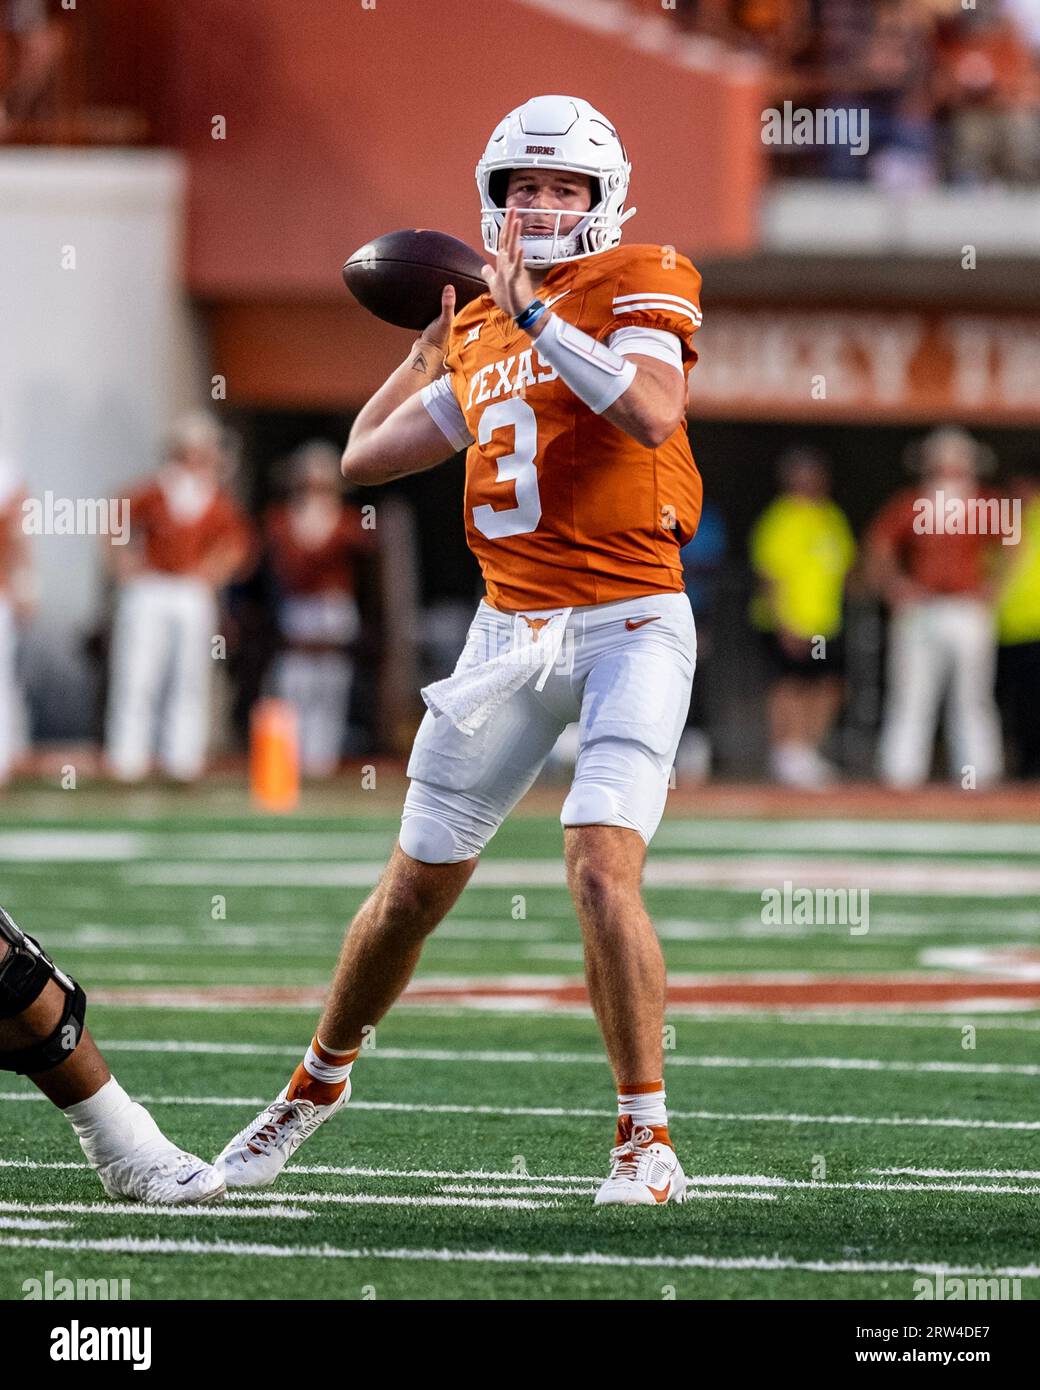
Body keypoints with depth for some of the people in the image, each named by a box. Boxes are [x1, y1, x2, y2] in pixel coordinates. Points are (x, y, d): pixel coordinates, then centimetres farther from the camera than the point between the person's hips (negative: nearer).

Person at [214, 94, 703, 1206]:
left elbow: (655, 413, -24)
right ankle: (321, 1077, 33)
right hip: (511, 632, 5)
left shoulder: (638, 284, -4)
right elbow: (366, 458, 22)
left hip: (629, 625, -5)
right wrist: (431, 346, 25)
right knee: (417, 885, 12)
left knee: (603, 869, -21)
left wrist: (534, 311, -21)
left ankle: (646, 1139, -11)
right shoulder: (481, 333, 14)